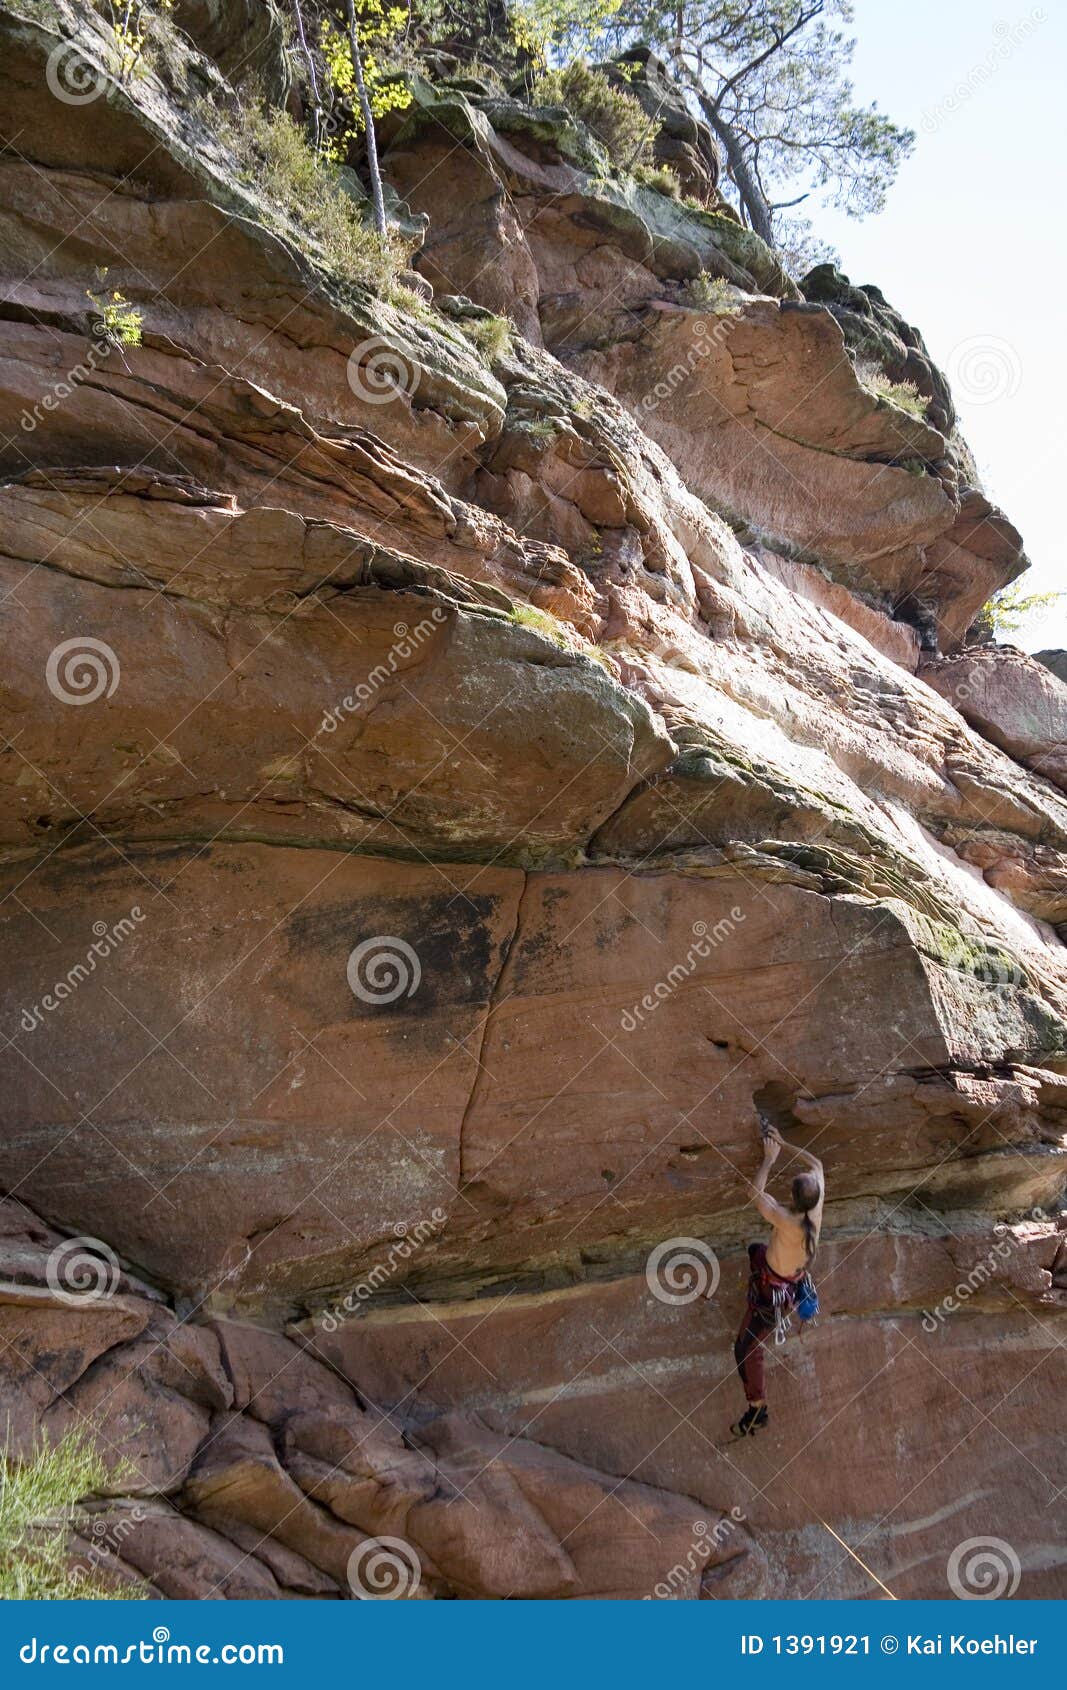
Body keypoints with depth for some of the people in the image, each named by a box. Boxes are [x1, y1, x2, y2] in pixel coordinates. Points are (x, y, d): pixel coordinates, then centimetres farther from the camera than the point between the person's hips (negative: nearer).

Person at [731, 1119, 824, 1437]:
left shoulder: (785, 1220, -38)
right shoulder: (816, 1209, -22)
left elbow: (756, 1192, -23)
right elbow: (816, 1164, -4)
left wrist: (770, 1158, -12)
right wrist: (782, 1143, 1)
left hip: (774, 1289, -8)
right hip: (795, 1278, 8)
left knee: (747, 1348, 2)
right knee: (755, 1250, 37)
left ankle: (757, 1410, 8)